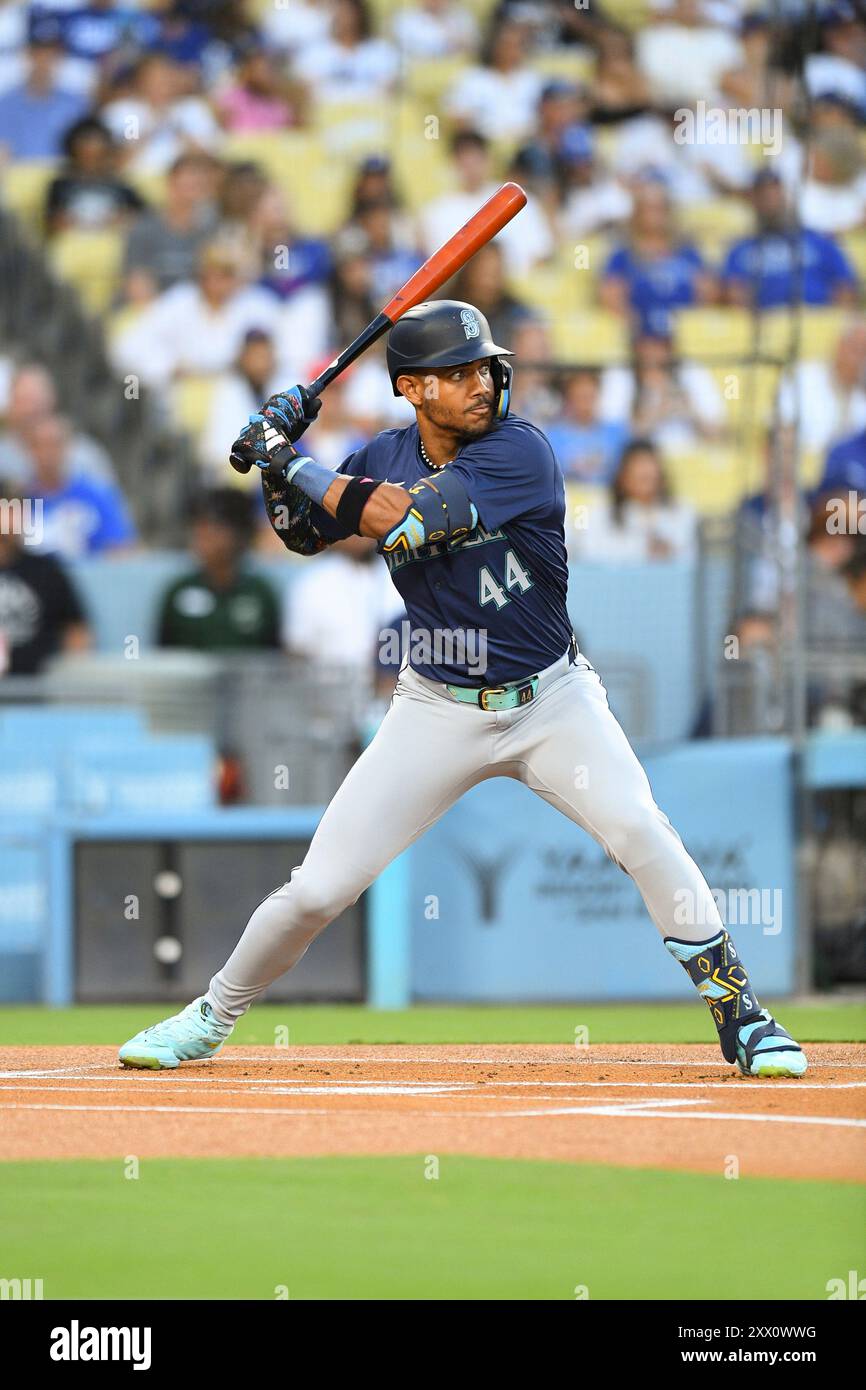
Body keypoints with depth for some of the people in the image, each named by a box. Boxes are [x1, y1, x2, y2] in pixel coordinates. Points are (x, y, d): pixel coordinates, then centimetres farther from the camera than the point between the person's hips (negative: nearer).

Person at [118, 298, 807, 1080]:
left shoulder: (520, 451, -17)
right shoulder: (386, 457, -1)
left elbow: (403, 520, -27)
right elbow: (306, 532, 15)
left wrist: (293, 460, -18)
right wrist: (278, 460, -4)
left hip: (551, 700, -3)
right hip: (438, 713, 3)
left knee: (640, 831, -24)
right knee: (318, 889, -2)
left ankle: (739, 1015, -11)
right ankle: (213, 1017, 20)